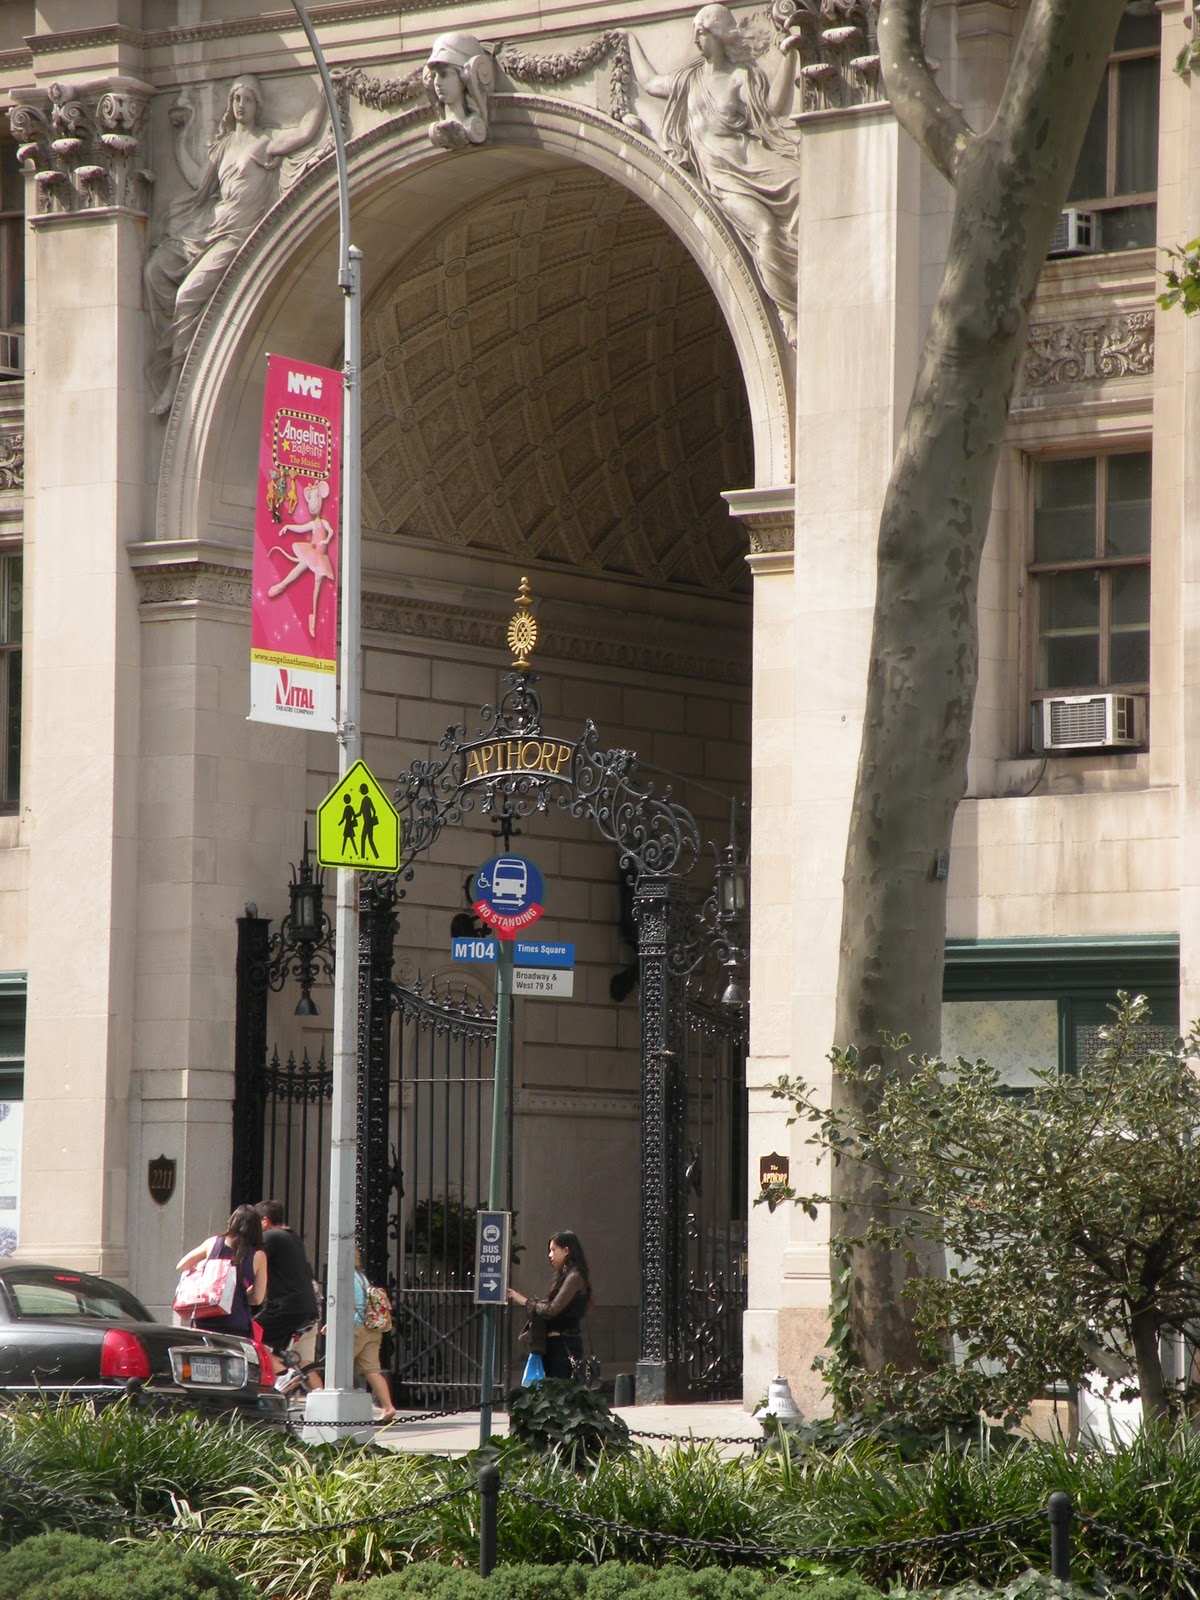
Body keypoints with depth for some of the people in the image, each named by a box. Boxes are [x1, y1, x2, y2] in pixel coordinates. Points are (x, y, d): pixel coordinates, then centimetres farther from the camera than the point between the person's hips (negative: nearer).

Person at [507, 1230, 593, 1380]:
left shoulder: (574, 1277, -11)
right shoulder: (564, 1275, 17)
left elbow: (552, 1310, -17)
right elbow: (549, 1305, 12)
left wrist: (526, 1301, -8)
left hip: (565, 1344, -9)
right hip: (555, 1342, 9)